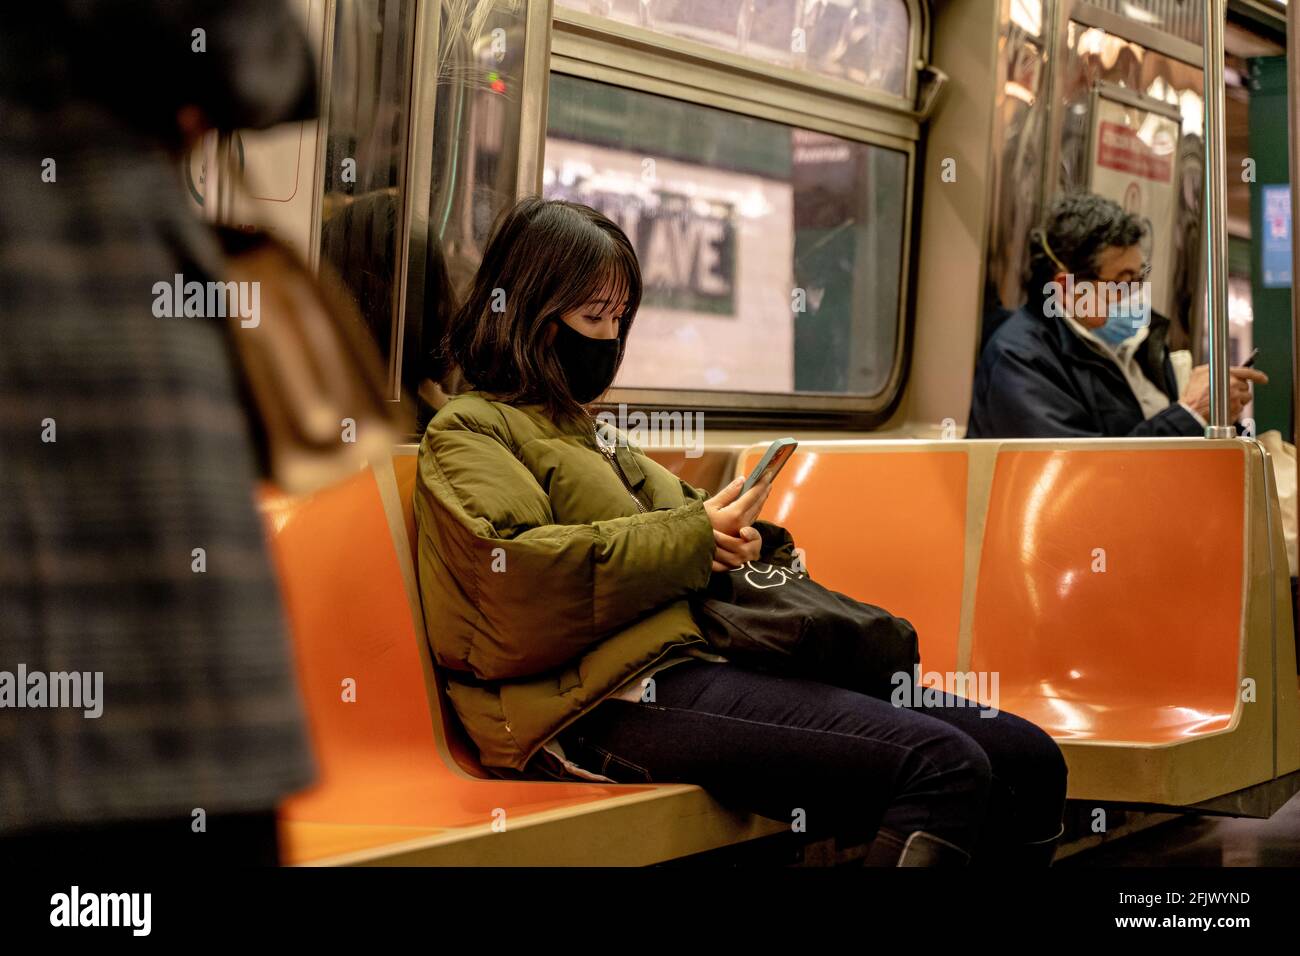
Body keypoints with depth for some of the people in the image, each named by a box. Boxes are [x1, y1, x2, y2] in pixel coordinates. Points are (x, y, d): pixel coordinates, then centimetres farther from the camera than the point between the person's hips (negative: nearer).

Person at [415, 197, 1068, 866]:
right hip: (629, 700, -9)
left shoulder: (584, 427, 32)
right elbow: (520, 571, -13)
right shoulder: (468, 429, 6)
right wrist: (694, 537, -8)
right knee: (942, 769, -29)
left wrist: (726, 540, 11)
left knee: (1028, 760, -6)